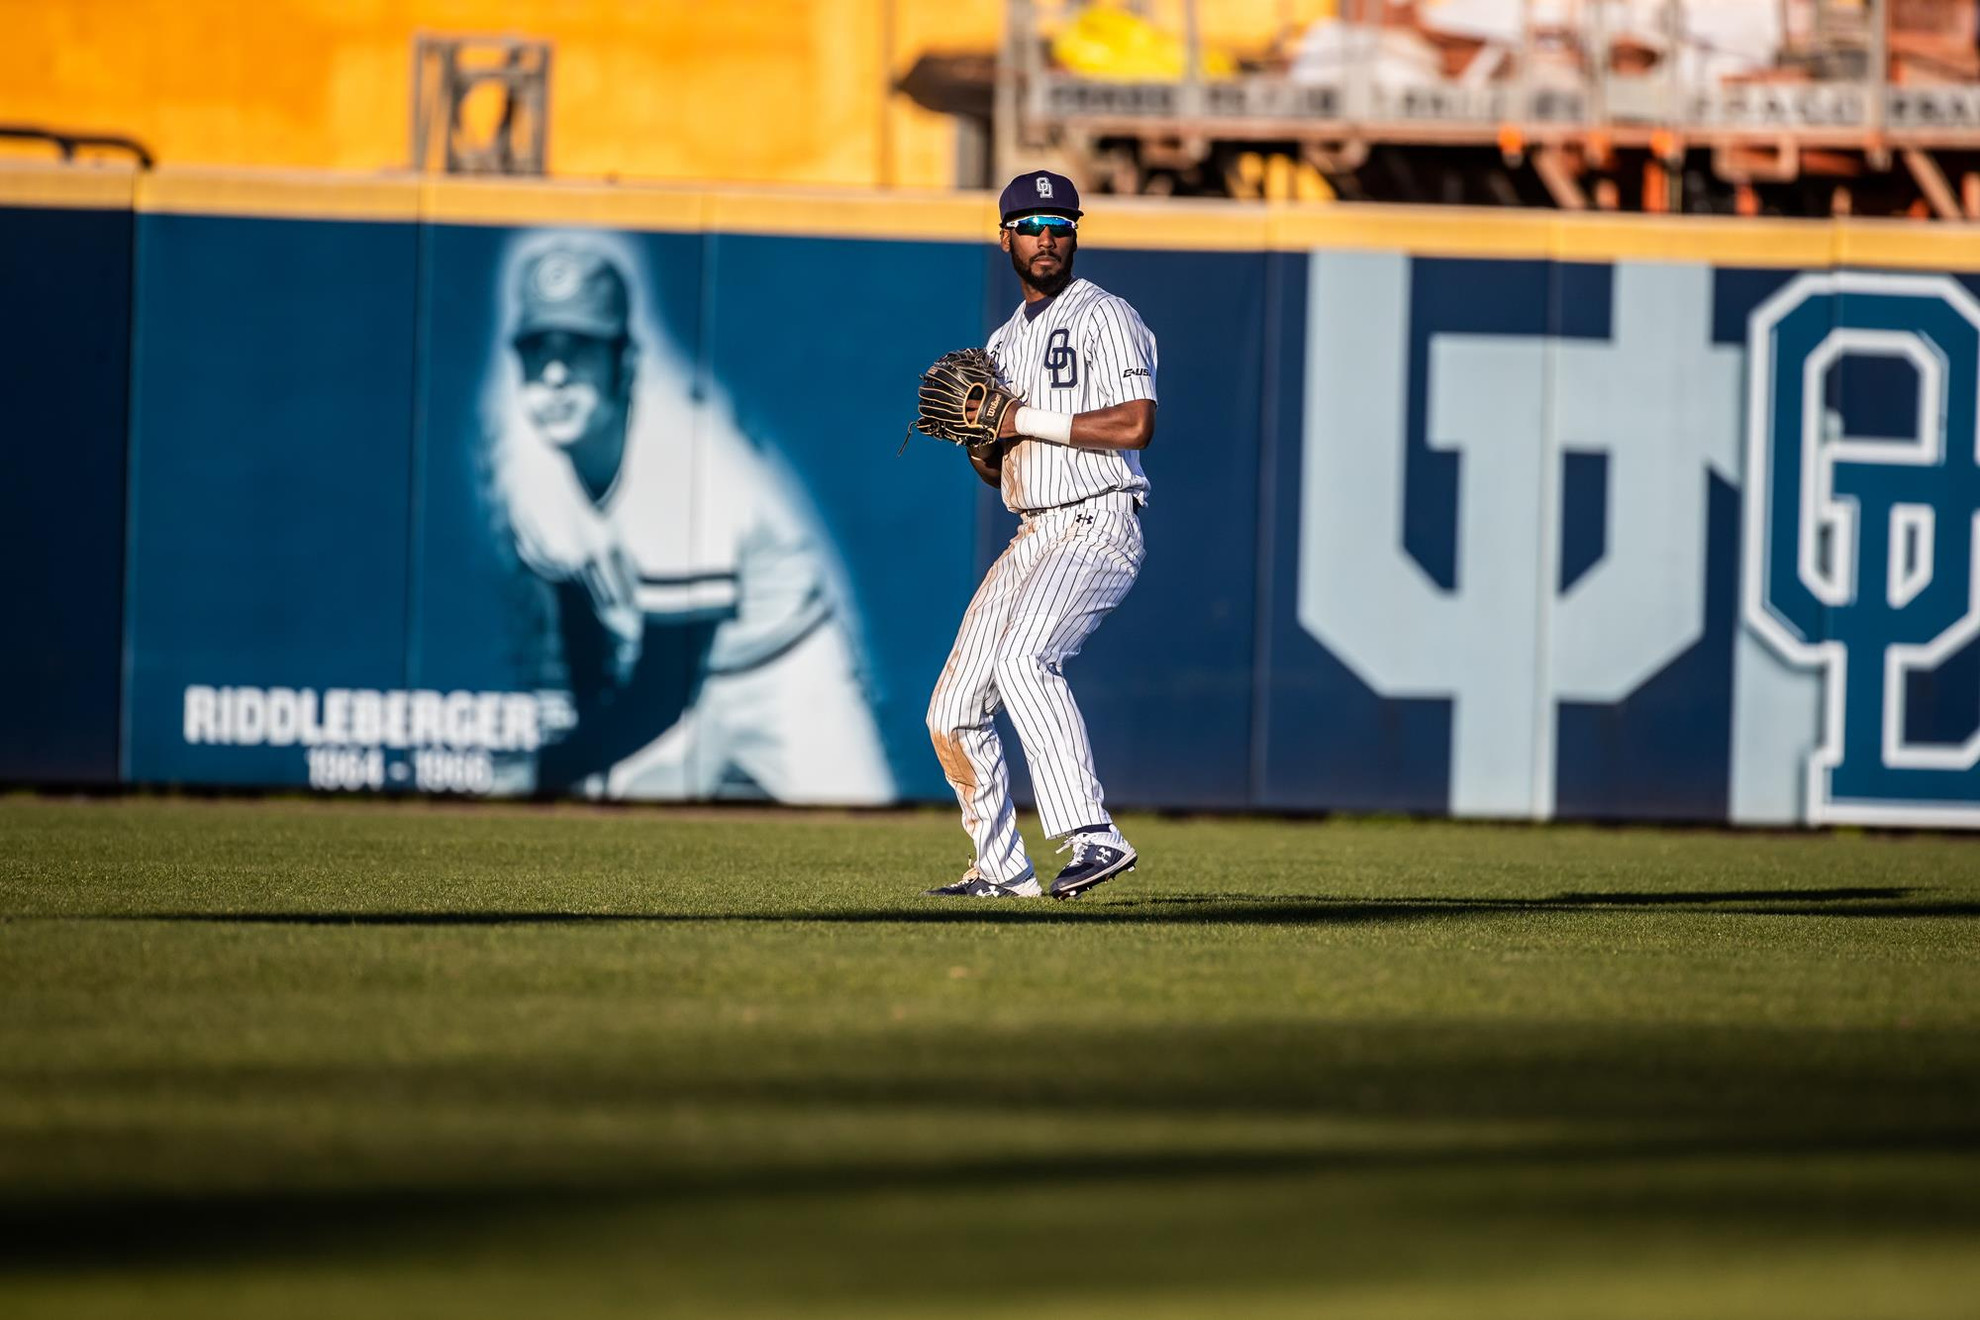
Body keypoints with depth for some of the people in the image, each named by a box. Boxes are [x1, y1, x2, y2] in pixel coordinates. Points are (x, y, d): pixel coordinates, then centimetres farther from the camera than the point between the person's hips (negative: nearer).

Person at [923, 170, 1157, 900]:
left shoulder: (1105, 318, -5)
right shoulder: (1006, 341, 20)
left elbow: (1135, 425, -19)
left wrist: (1024, 421, -15)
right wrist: (980, 449, 2)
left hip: (1098, 529, -9)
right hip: (1032, 537, 9)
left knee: (1023, 658, -33)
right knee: (953, 710, 6)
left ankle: (1094, 835, -38)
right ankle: (1002, 868, 19)